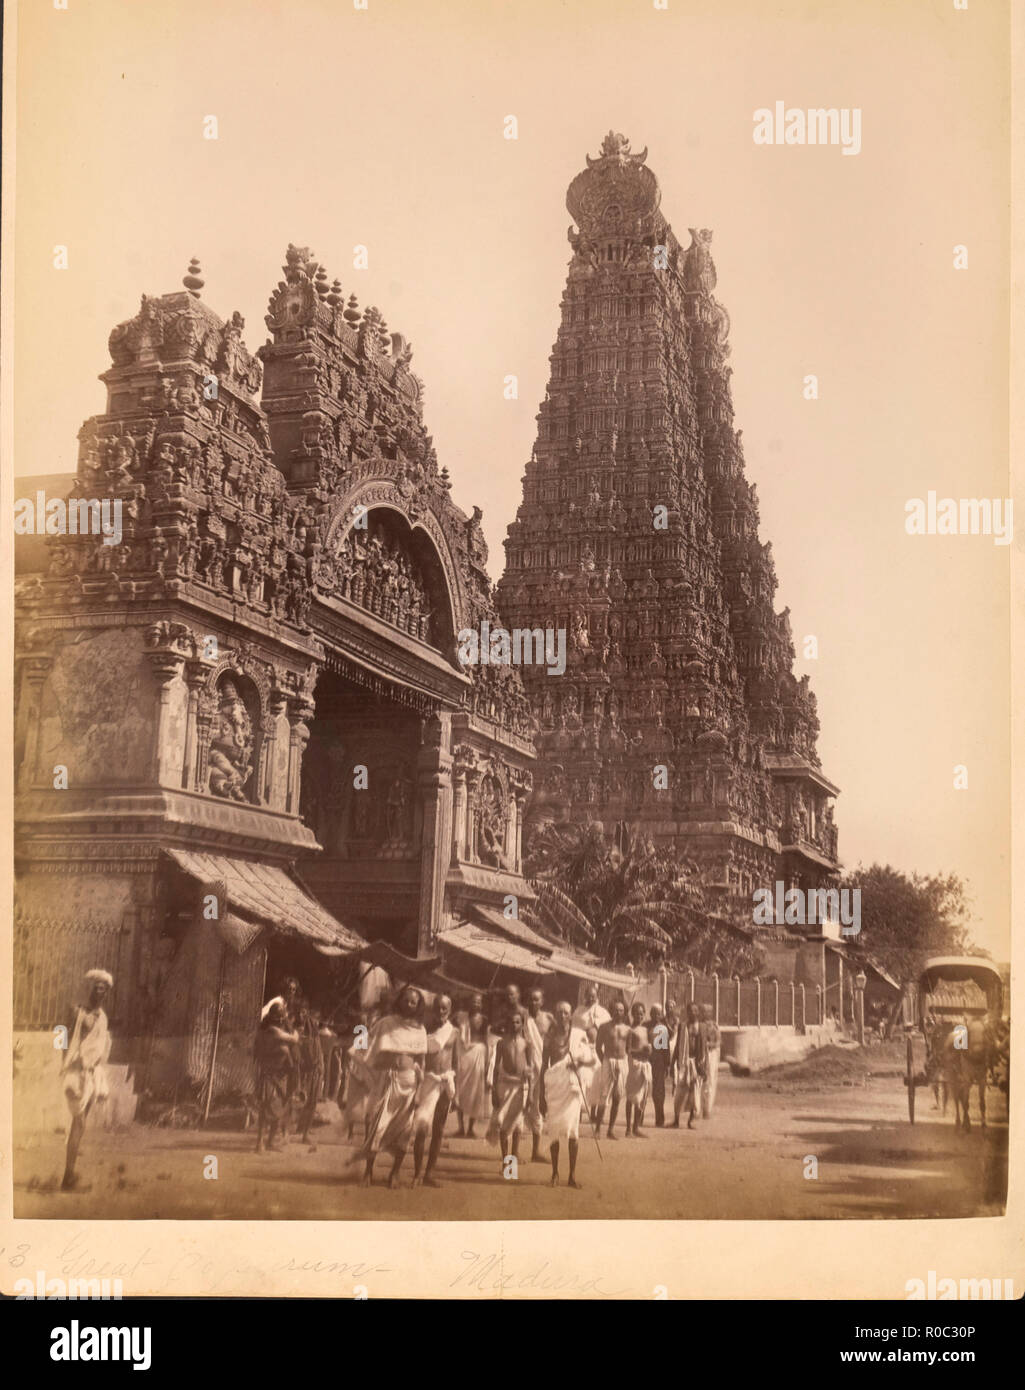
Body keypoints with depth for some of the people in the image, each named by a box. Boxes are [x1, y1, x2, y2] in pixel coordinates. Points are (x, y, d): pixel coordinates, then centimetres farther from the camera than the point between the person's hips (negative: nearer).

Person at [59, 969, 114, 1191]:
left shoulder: (103, 1018, 13)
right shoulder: (78, 1013, -8)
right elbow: (67, 1046, -11)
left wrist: (103, 1085, 18)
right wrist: (68, 1080, -17)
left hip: (94, 1074, 6)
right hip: (78, 1072, -6)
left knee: (80, 1125, 10)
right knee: (78, 1122, -11)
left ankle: (71, 1173, 17)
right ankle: (68, 1176, -9)